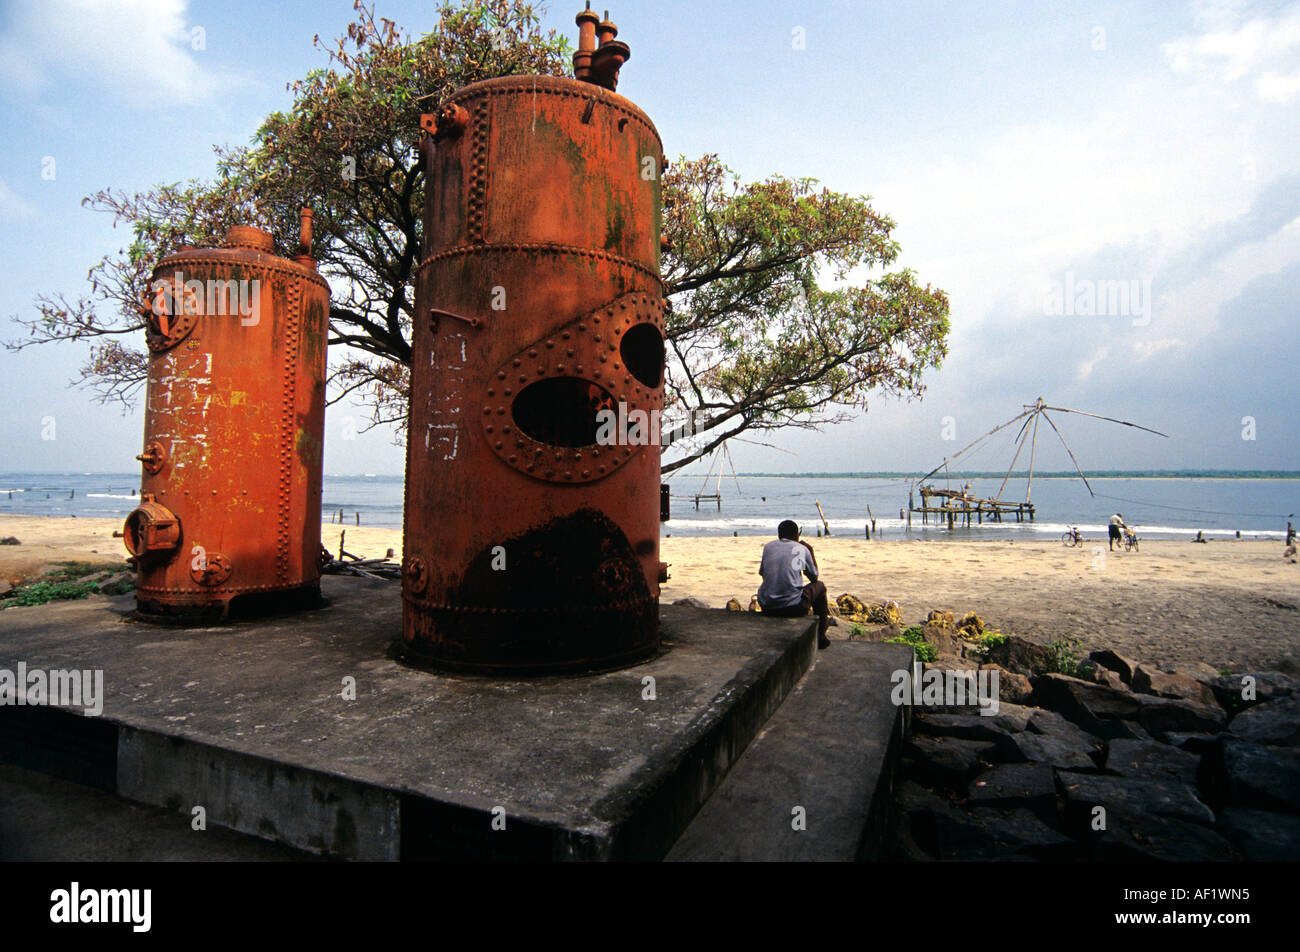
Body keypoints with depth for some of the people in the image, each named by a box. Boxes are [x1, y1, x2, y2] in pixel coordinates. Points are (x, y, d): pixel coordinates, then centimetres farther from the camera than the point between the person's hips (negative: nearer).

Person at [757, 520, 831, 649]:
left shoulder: (768, 546, 9)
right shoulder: (802, 549, 4)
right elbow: (814, 577, 17)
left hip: (766, 607, 3)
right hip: (793, 608, -3)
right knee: (820, 586, 23)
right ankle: (820, 638, 31)